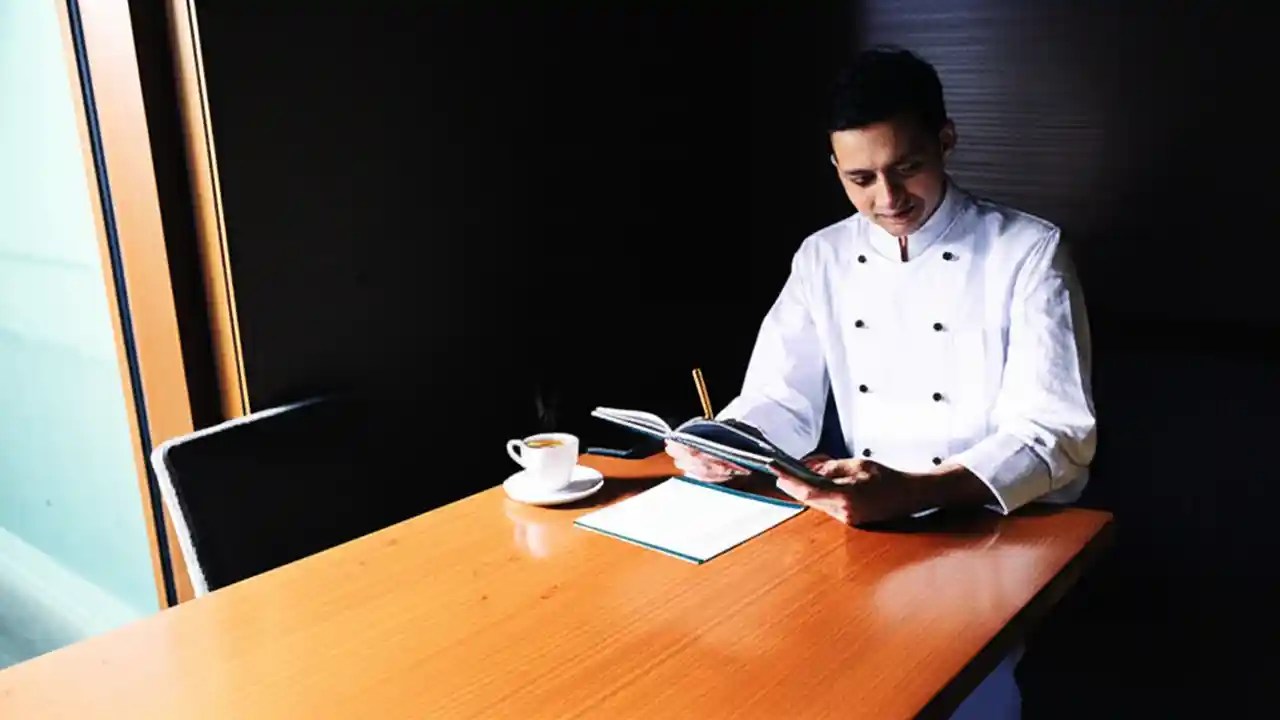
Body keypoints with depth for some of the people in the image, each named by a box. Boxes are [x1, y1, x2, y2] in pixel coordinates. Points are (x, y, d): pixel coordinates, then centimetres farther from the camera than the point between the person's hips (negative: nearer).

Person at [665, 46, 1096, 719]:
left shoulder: (1028, 251, -8)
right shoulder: (821, 258, 5)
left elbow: (1055, 434, -16)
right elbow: (781, 401, 5)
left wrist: (911, 492, -33)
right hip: (865, 526, 4)